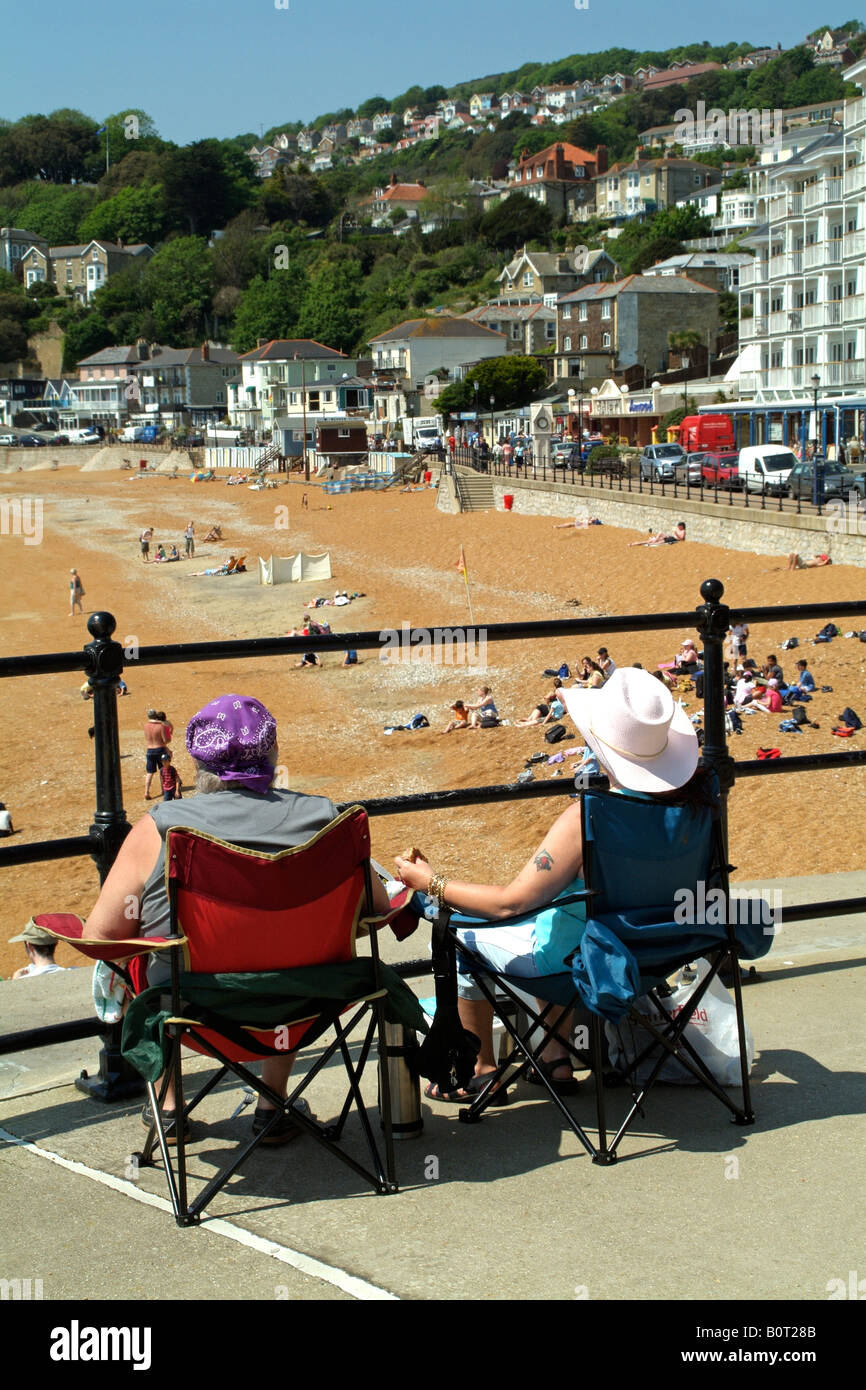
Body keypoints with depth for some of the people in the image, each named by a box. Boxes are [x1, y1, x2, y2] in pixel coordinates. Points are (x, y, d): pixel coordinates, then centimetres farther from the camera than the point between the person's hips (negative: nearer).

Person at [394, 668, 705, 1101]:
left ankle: (482, 1070, 29)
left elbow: (510, 903, -24)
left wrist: (431, 882, -12)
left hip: (576, 959, -7)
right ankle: (556, 1059, 37)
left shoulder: (588, 819, -33)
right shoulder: (695, 796, -15)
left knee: (461, 927, 17)